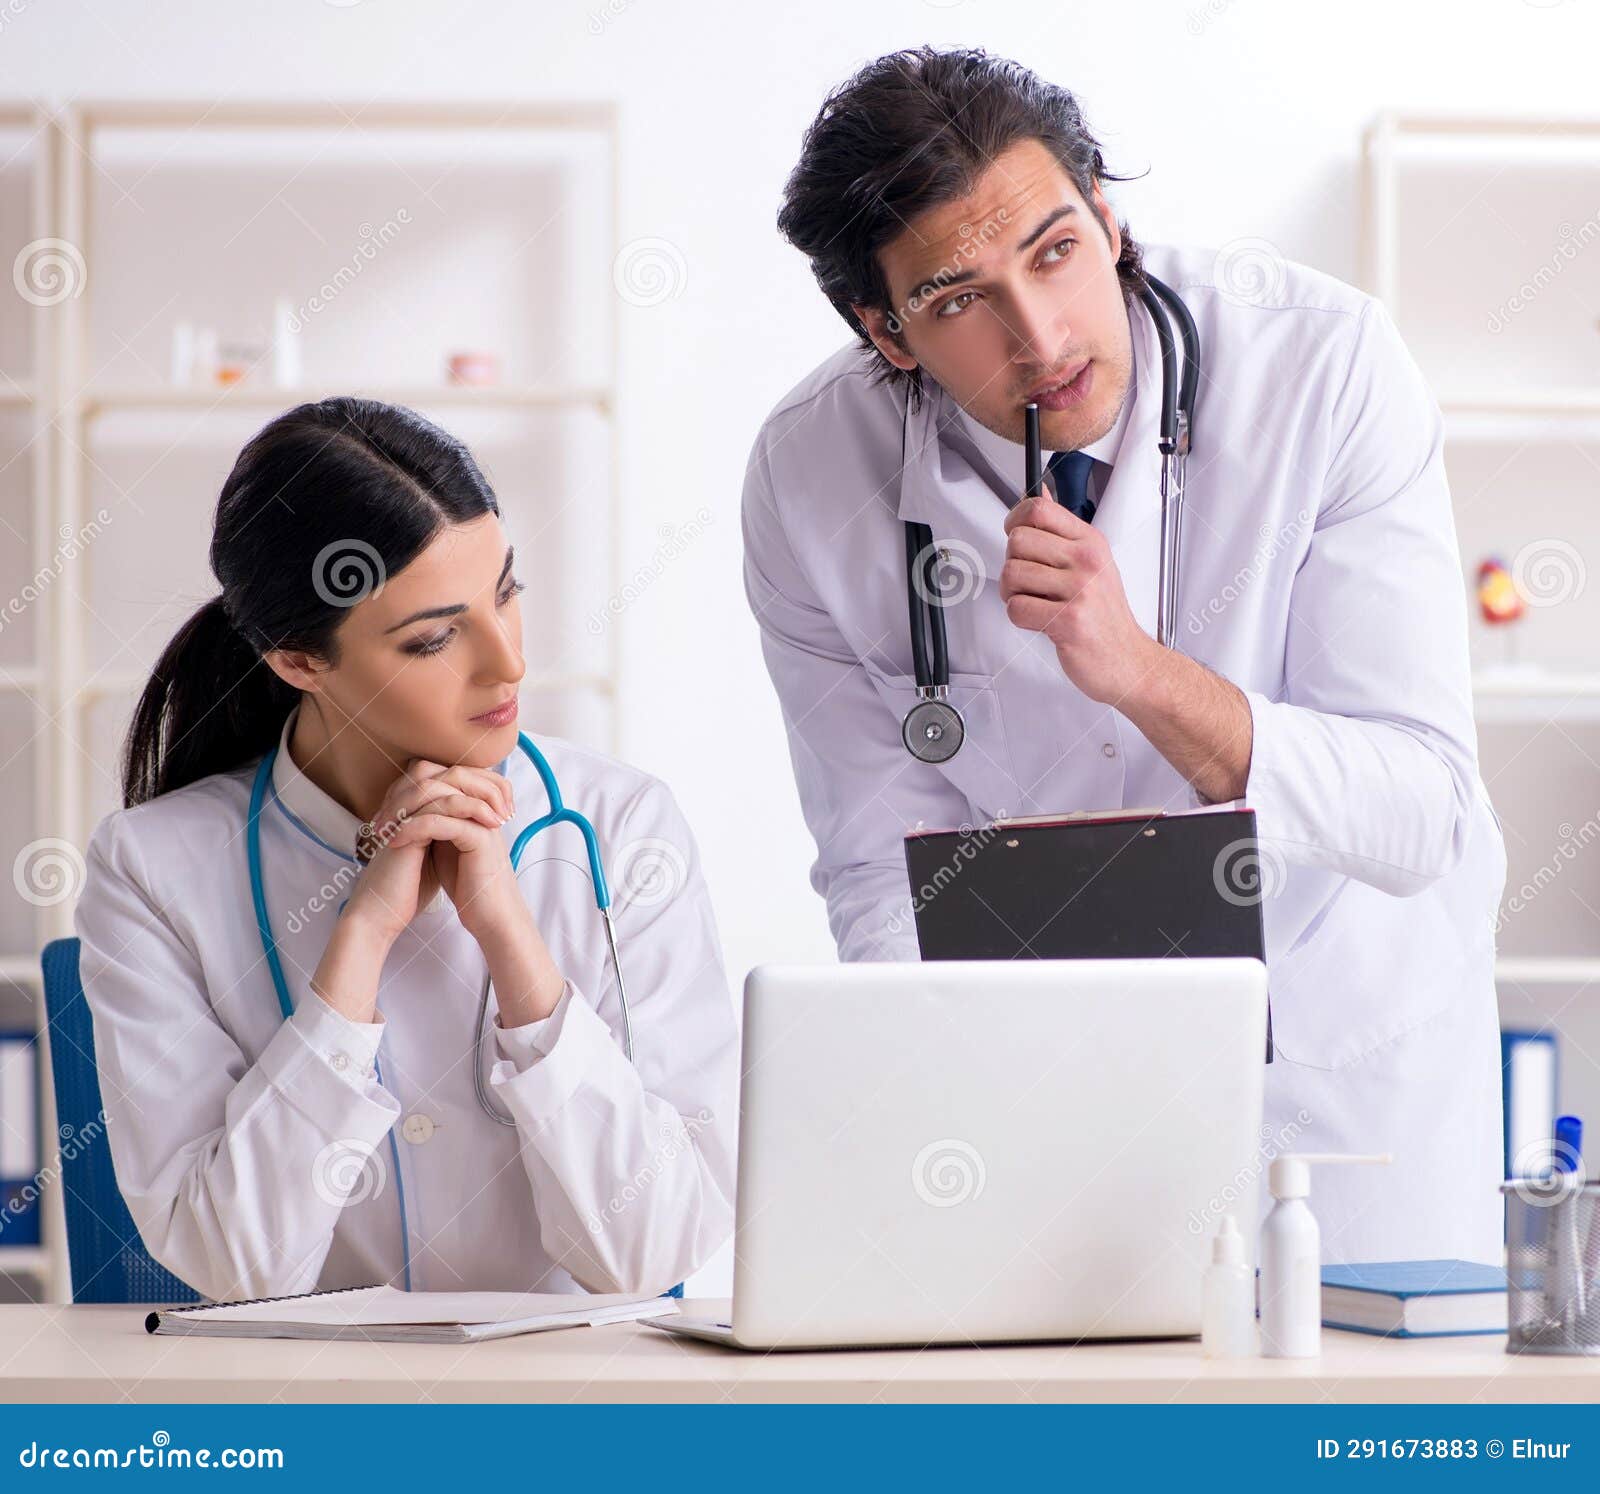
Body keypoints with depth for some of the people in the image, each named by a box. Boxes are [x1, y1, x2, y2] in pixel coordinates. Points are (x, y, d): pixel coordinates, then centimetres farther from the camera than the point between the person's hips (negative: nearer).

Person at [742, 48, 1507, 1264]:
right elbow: (889, 870, -9)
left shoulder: (1324, 361, -22)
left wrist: (1141, 672, -37)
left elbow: (1421, 822, -23)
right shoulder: (810, 478, -16)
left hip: (1347, 1023, -1)